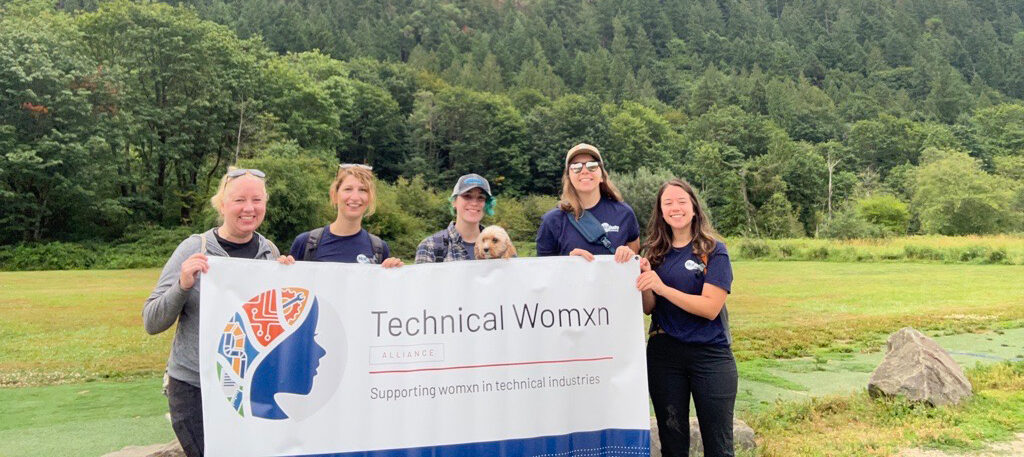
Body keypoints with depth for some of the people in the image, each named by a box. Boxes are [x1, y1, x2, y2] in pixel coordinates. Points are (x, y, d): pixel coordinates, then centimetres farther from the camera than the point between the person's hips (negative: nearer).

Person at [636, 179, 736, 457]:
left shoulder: (714, 251, -5)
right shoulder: (655, 252, 6)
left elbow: (711, 308, -15)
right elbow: (648, 308, 3)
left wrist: (663, 288, -25)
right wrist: (644, 278, -16)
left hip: (710, 354, -3)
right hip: (664, 353, 3)